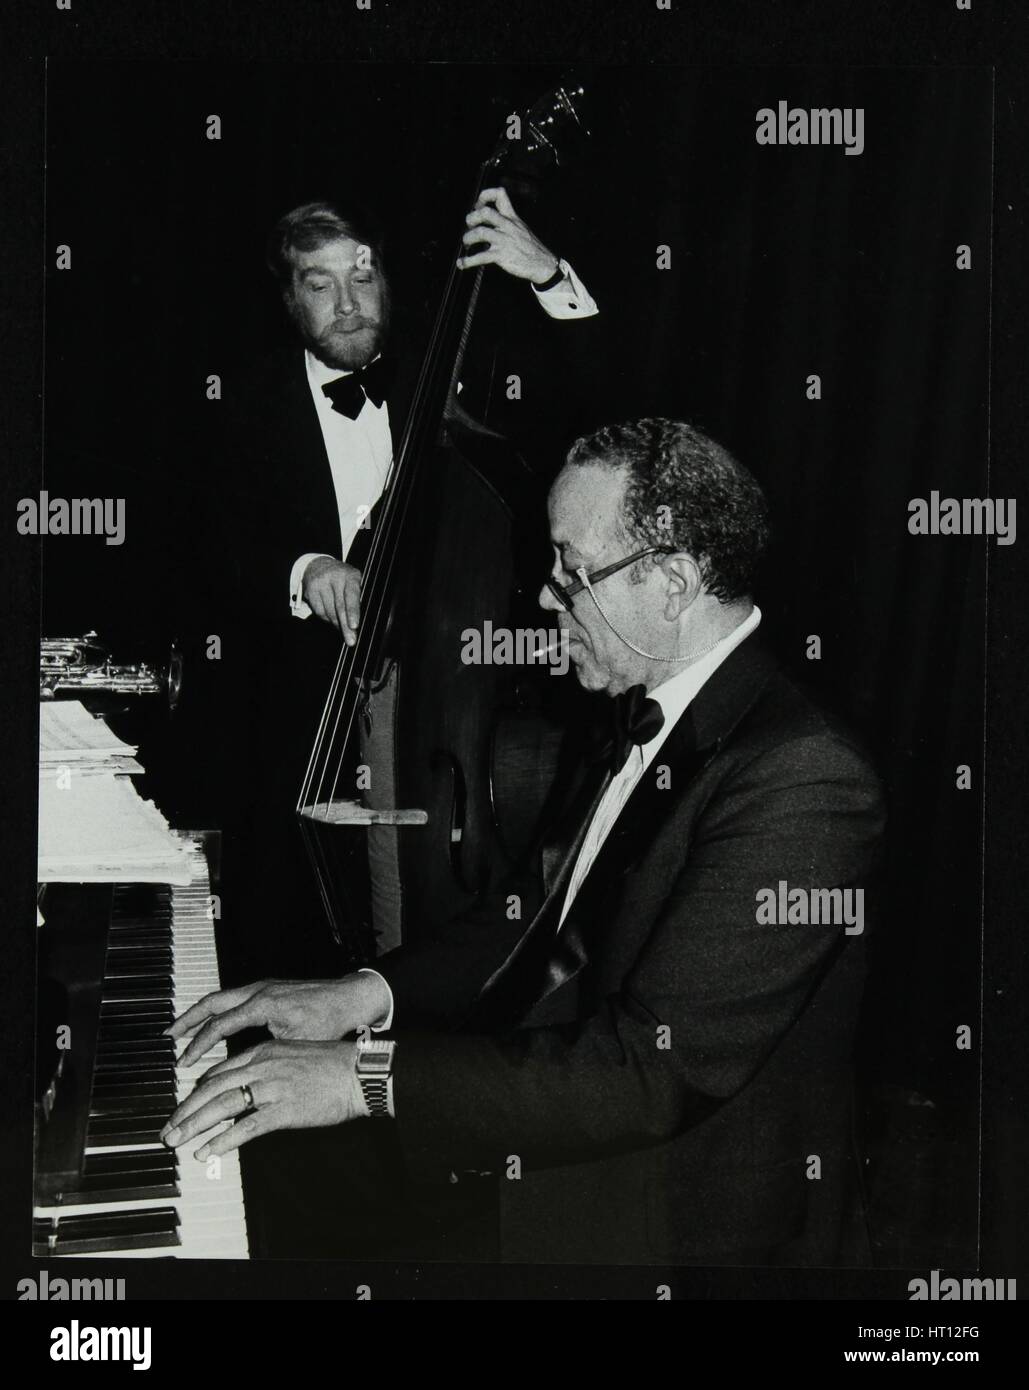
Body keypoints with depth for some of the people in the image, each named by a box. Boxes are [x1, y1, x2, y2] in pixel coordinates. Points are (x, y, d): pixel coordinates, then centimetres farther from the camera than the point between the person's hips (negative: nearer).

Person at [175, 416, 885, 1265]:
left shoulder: (802, 782, -26)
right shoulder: (650, 723, 6)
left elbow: (659, 1069, -29)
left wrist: (370, 1074, -26)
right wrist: (368, 995, -3)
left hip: (680, 1233, -8)